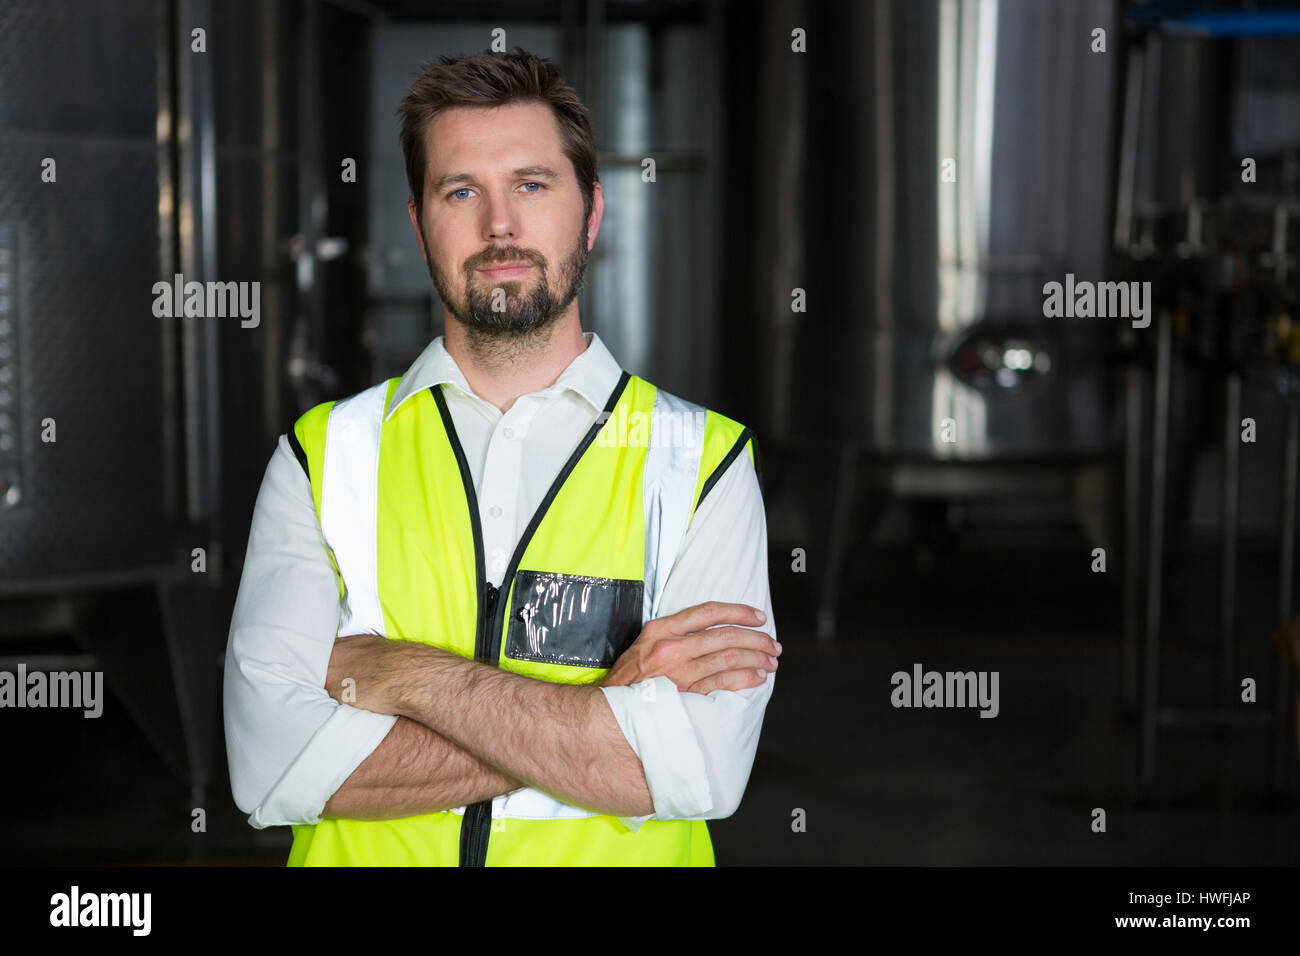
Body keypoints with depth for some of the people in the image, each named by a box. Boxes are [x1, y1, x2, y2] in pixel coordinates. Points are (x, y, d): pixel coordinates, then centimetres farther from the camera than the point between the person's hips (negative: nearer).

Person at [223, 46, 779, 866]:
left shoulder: (703, 460, 0)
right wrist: (601, 717, -14)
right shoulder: (322, 456, 3)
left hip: (616, 852, 0)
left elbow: (702, 768, -13)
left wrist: (405, 674, -12)